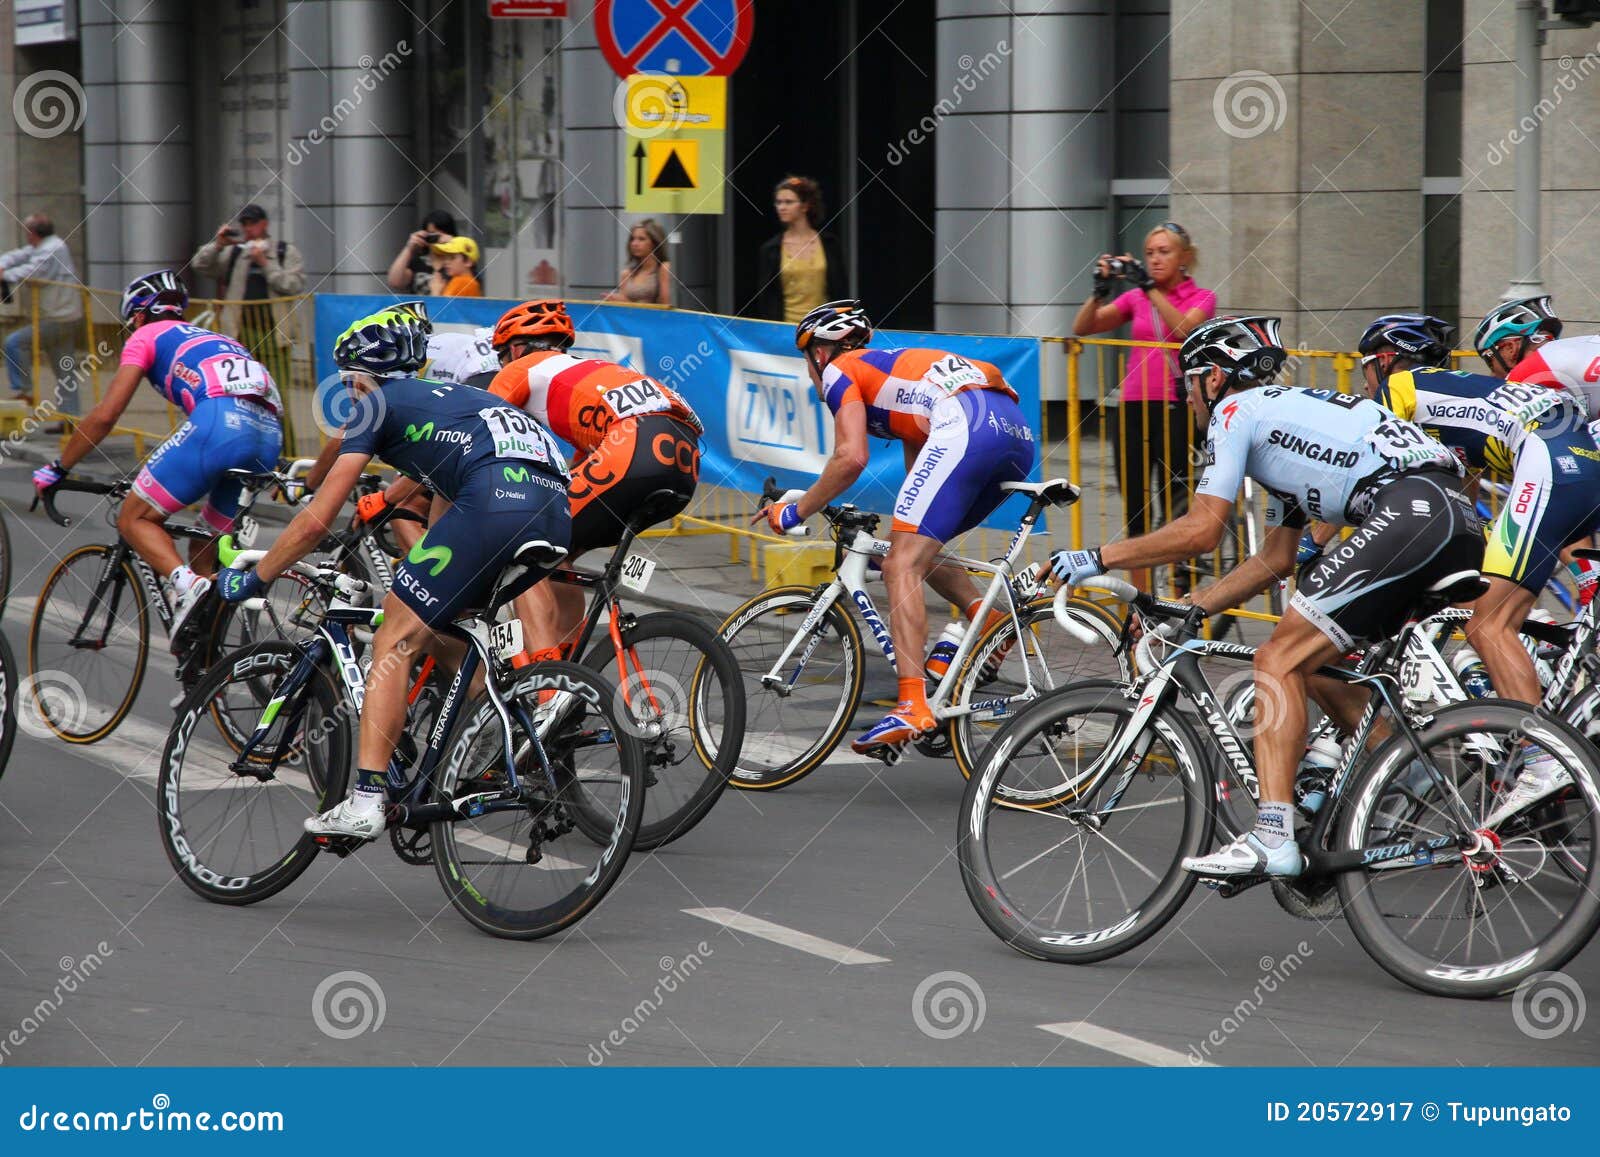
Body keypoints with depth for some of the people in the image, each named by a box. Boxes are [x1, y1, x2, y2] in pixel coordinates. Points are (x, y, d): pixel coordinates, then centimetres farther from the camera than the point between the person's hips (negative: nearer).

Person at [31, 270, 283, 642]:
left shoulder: (147, 336, 21)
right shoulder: (211, 339, 40)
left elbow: (104, 415, 11)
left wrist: (58, 468, 23)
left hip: (219, 422, -6)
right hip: (271, 435, 7)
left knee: (135, 519, 6)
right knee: (205, 548, 21)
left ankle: (186, 584, -21)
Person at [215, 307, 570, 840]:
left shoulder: (379, 405, 16)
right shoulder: (450, 397, 38)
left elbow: (316, 520, 14)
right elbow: (444, 508, 46)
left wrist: (251, 580, 26)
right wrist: (411, 580, 56)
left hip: (495, 502, -8)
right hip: (558, 510, 8)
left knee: (394, 642, 1)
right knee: (438, 626, 27)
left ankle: (365, 801, -9)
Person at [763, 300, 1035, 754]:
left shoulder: (841, 372, 15)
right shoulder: (895, 366, 39)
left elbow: (851, 458, 0)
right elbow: (921, 474, 40)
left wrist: (795, 512, 12)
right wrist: (898, 535, 48)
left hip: (965, 428, -9)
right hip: (1019, 432, 9)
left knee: (901, 568, -10)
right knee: (918, 550, 25)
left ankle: (913, 707, -25)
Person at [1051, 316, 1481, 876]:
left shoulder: (1235, 411, 6)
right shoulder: (1285, 414, 34)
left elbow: (1201, 530, -3)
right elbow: (1274, 560, 33)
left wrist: (1097, 558, 5)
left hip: (1409, 511, -9)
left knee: (1280, 660, -8)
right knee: (1321, 665, 21)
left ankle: (1271, 837, -19)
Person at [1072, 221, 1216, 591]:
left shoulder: (1201, 298, 4)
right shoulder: (1134, 299, 12)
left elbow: (1184, 328, -18)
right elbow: (1082, 328, 1)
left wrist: (1149, 287, -26)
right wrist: (1100, 290, -15)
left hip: (1176, 408, -4)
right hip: (1133, 407, 4)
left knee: (1177, 508, -6)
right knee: (1135, 512, 4)